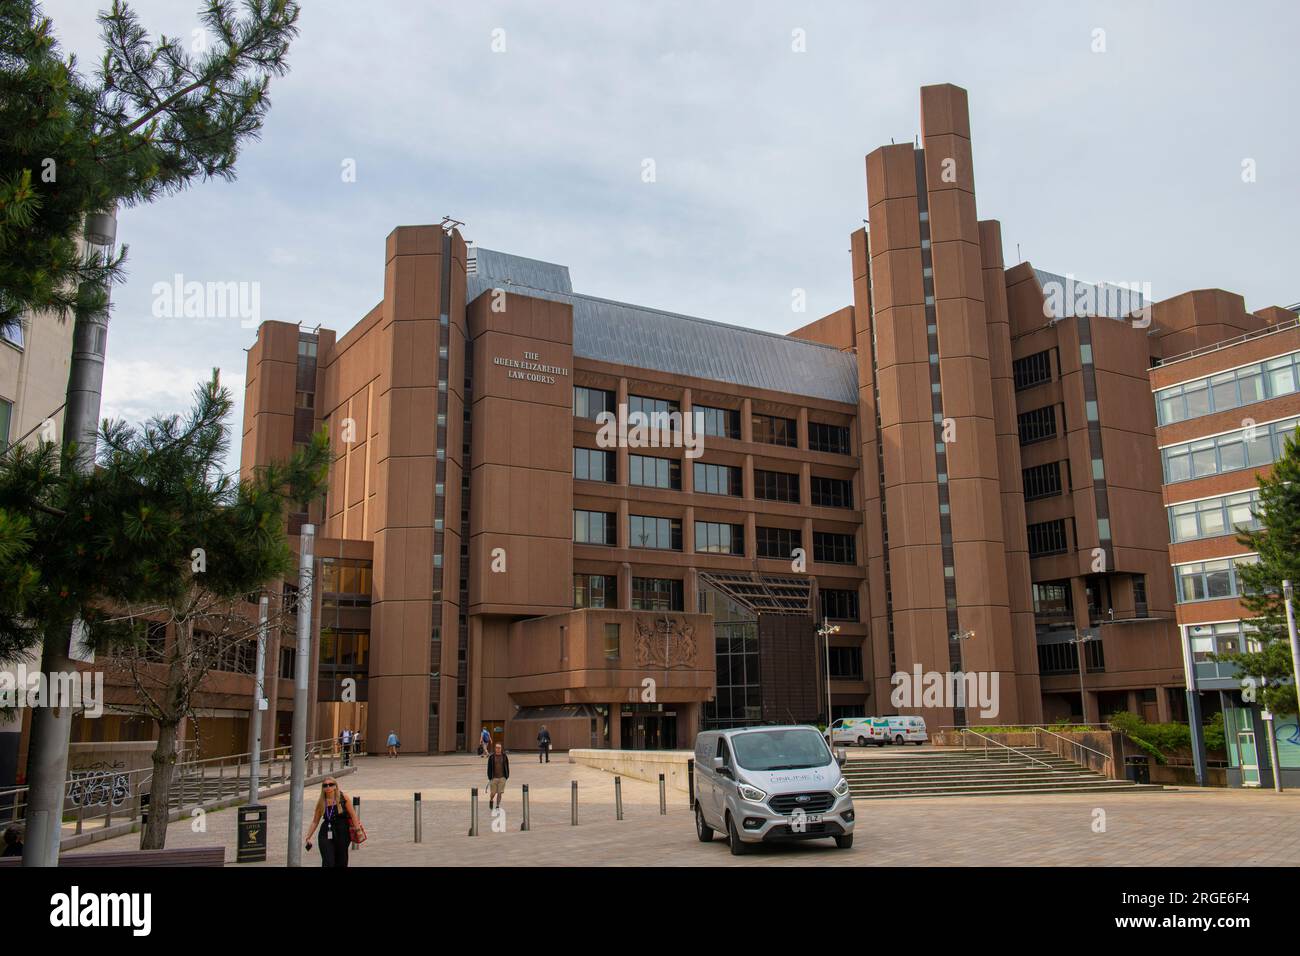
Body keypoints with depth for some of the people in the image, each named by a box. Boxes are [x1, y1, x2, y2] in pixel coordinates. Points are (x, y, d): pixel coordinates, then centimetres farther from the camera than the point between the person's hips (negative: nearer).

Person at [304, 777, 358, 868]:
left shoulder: (343, 797, -5)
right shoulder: (321, 802, 2)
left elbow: (352, 815, -3)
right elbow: (315, 821, 9)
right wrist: (308, 837, 5)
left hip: (342, 833, -1)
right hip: (326, 834, 1)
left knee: (341, 862, 9)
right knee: (328, 862, -10)